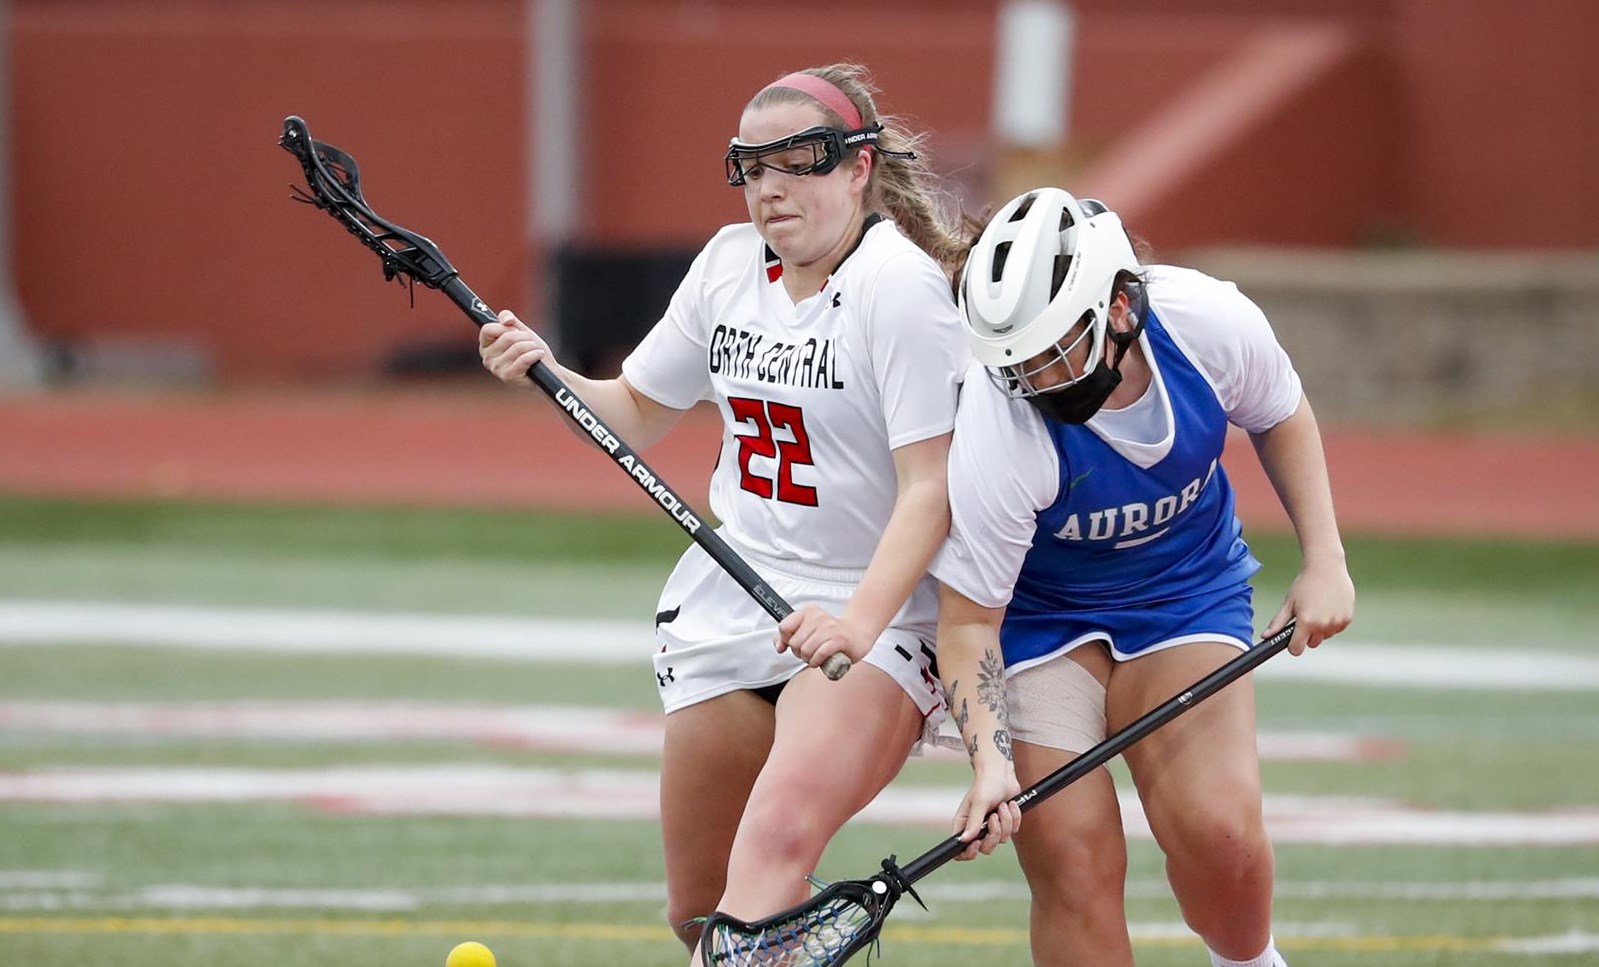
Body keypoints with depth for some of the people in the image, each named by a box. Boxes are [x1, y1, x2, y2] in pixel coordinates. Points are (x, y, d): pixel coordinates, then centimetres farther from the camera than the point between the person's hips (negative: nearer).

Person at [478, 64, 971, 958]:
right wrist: (546, 373, 1)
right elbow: (639, 412, 20)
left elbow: (930, 489, -20)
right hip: (728, 604, 8)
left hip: (874, 612, -8)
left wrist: (860, 623, -33)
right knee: (699, 907, 8)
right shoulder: (730, 263, 7)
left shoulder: (899, 283, -15)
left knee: (778, 835, -33)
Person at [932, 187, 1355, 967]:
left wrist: (1323, 561, -4)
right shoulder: (998, 434, -32)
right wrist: (990, 759, -36)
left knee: (1218, 832, -16)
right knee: (1073, 863, -16)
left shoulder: (1212, 324, -24)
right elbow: (967, 620, -24)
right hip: (1037, 612, -2)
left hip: (1189, 589, 2)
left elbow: (1280, 418, 2)